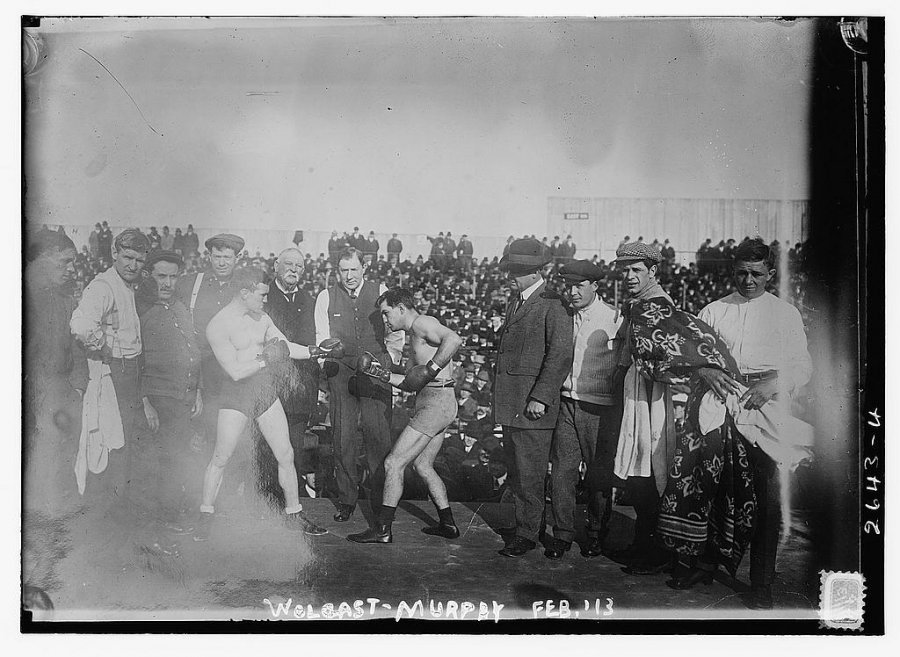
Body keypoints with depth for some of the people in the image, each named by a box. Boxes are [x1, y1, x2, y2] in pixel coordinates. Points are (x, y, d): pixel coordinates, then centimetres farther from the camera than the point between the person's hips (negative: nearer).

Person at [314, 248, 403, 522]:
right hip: (340, 371, 1)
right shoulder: (326, 297, 9)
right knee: (342, 436, 1)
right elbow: (322, 338, 12)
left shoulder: (381, 292, 6)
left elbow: (396, 333, 10)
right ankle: (346, 498, 12)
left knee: (378, 435, -5)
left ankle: (382, 498, 4)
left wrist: (389, 362, 5)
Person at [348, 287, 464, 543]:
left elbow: (454, 339, -31)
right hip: (434, 402, 11)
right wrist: (384, 375, 10)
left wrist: (431, 369, -26)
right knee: (422, 465, 20)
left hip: (435, 403, -11)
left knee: (393, 463, -6)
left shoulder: (422, 323, -10)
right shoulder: (414, 335, 21)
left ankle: (382, 529, 1)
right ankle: (448, 524, 26)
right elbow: (410, 384, 22)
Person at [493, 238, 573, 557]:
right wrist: (500, 397, 18)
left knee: (529, 474, -1)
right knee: (516, 470, 16)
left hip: (532, 404, -9)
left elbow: (560, 355, -18)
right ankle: (524, 525, 27)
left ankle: (528, 534, 10)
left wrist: (541, 397, -21)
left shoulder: (552, 305, -12)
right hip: (509, 404, 9)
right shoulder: (516, 303, 17)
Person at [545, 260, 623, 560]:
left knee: (599, 473, 6)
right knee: (561, 469, 1)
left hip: (600, 409, -4)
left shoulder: (614, 319, -5)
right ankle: (562, 534, 11)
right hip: (566, 403, 4)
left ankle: (597, 534, 22)